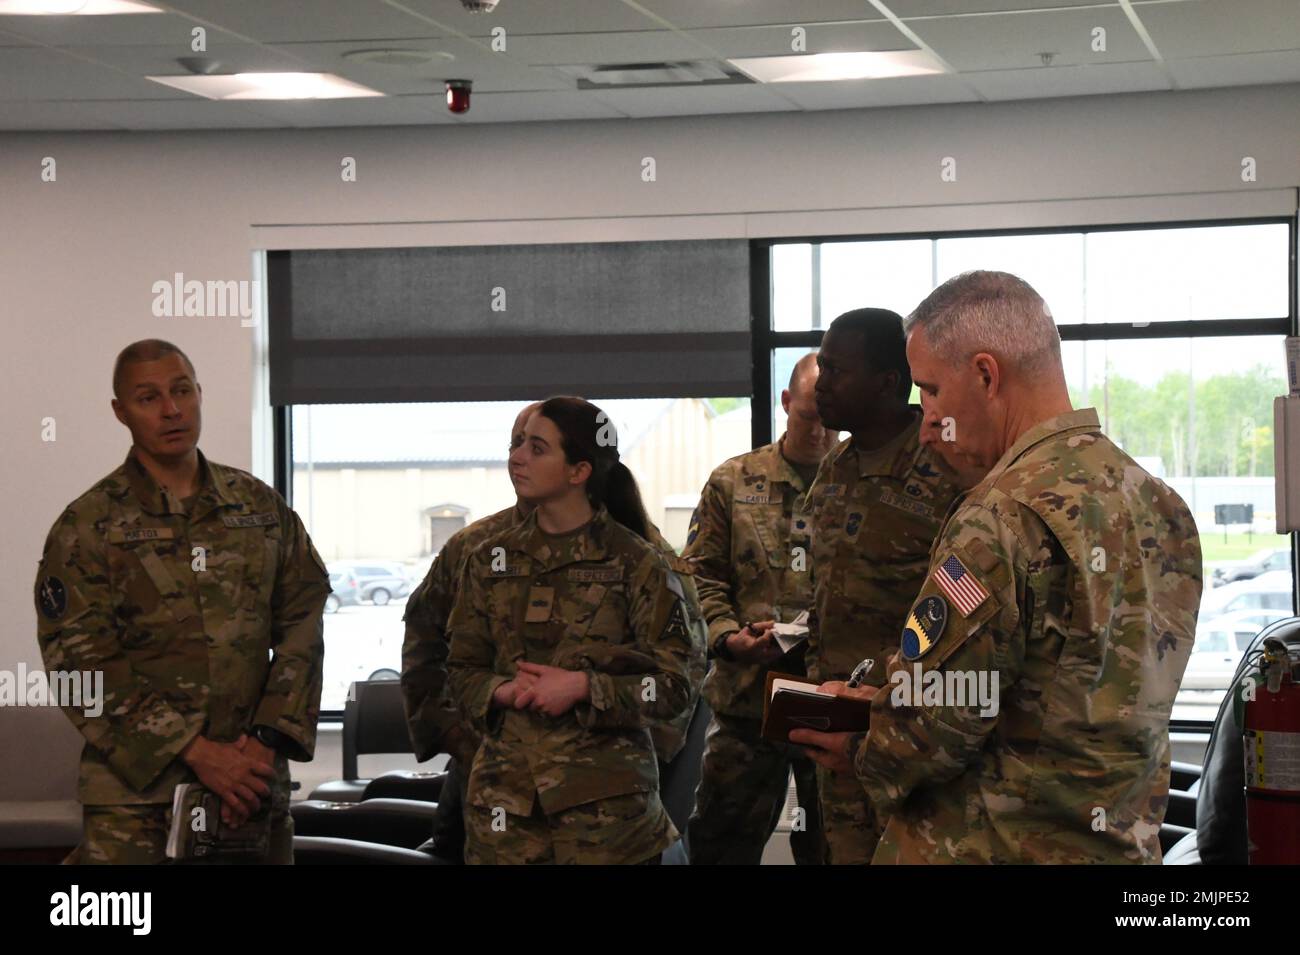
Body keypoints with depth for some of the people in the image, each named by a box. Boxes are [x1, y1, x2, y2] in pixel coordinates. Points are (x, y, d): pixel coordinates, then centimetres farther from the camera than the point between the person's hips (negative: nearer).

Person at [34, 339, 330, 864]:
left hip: (253, 785, 3)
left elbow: (301, 628, 8)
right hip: (136, 796, -3)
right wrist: (198, 752, -15)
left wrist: (269, 739, -7)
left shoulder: (262, 507, 10)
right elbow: (80, 665, -8)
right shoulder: (87, 526, -1)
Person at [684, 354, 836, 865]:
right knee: (721, 842, 5)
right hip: (746, 697, 1)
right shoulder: (733, 482, 7)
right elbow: (701, 574, 6)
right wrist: (727, 636, -11)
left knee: (830, 843, 11)